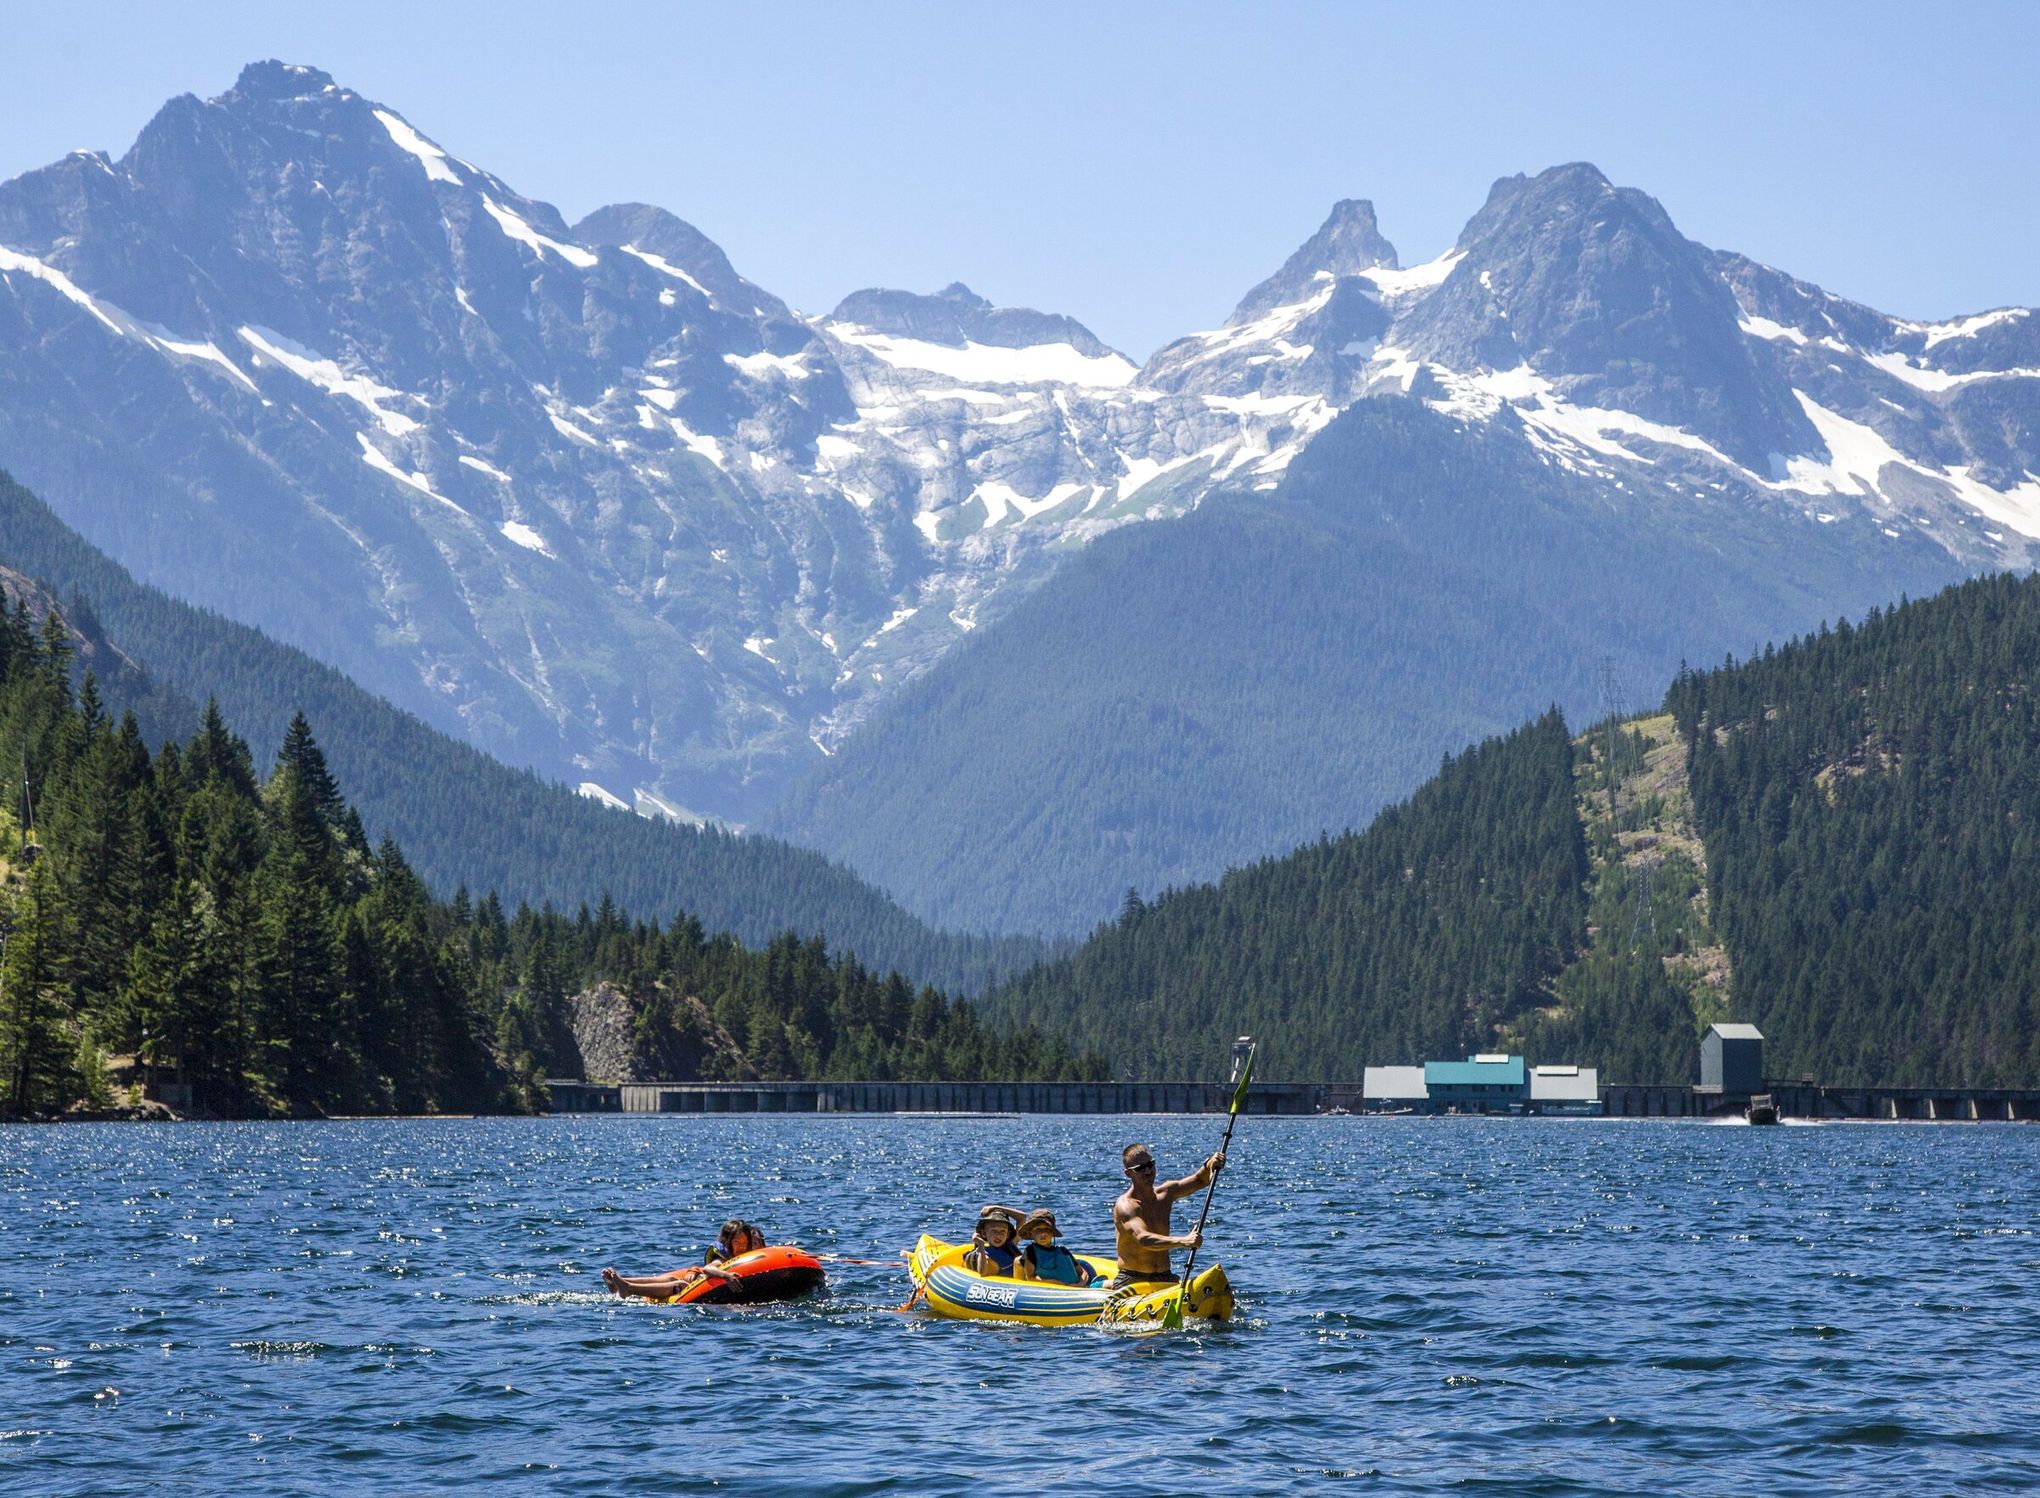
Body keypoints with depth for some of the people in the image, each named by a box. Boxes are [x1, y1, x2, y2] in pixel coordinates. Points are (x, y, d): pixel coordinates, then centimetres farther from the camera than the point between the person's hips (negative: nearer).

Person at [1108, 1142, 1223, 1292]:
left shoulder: (1164, 1193, 6)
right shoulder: (1125, 1205, -15)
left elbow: (1200, 1180, 19)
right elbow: (1143, 1239, -31)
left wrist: (1209, 1165, -4)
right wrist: (1182, 1241, -44)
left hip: (1165, 1279, 6)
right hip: (1131, 1280, -6)